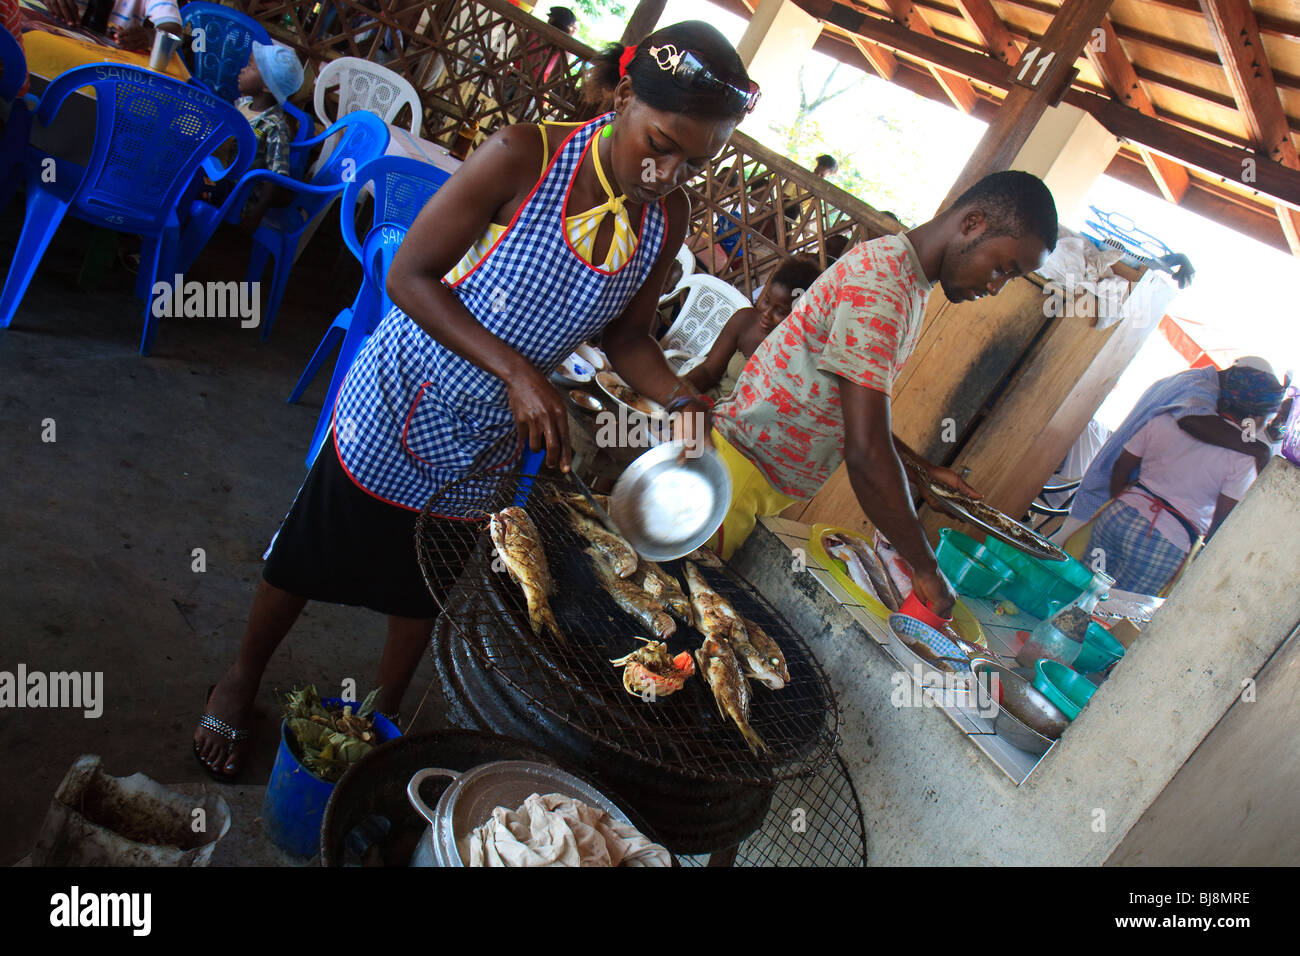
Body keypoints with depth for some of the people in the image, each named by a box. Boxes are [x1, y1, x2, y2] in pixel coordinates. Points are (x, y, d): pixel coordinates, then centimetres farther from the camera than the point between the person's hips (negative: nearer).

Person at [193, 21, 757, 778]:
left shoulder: (668, 218, -10)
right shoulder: (525, 158, -25)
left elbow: (626, 334, 2)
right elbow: (410, 275, -21)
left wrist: (678, 397, -17)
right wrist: (514, 370, -30)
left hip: (490, 442, 4)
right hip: (400, 402, -4)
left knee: (429, 590, 22)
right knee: (312, 558, 15)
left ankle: (385, 715, 48)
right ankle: (243, 680, 44)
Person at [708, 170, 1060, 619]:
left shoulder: (913, 286, 11)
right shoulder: (879, 283, -23)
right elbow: (866, 454, -30)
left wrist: (924, 470, 14)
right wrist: (927, 569, -21)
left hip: (781, 486, 10)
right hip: (741, 467, -9)